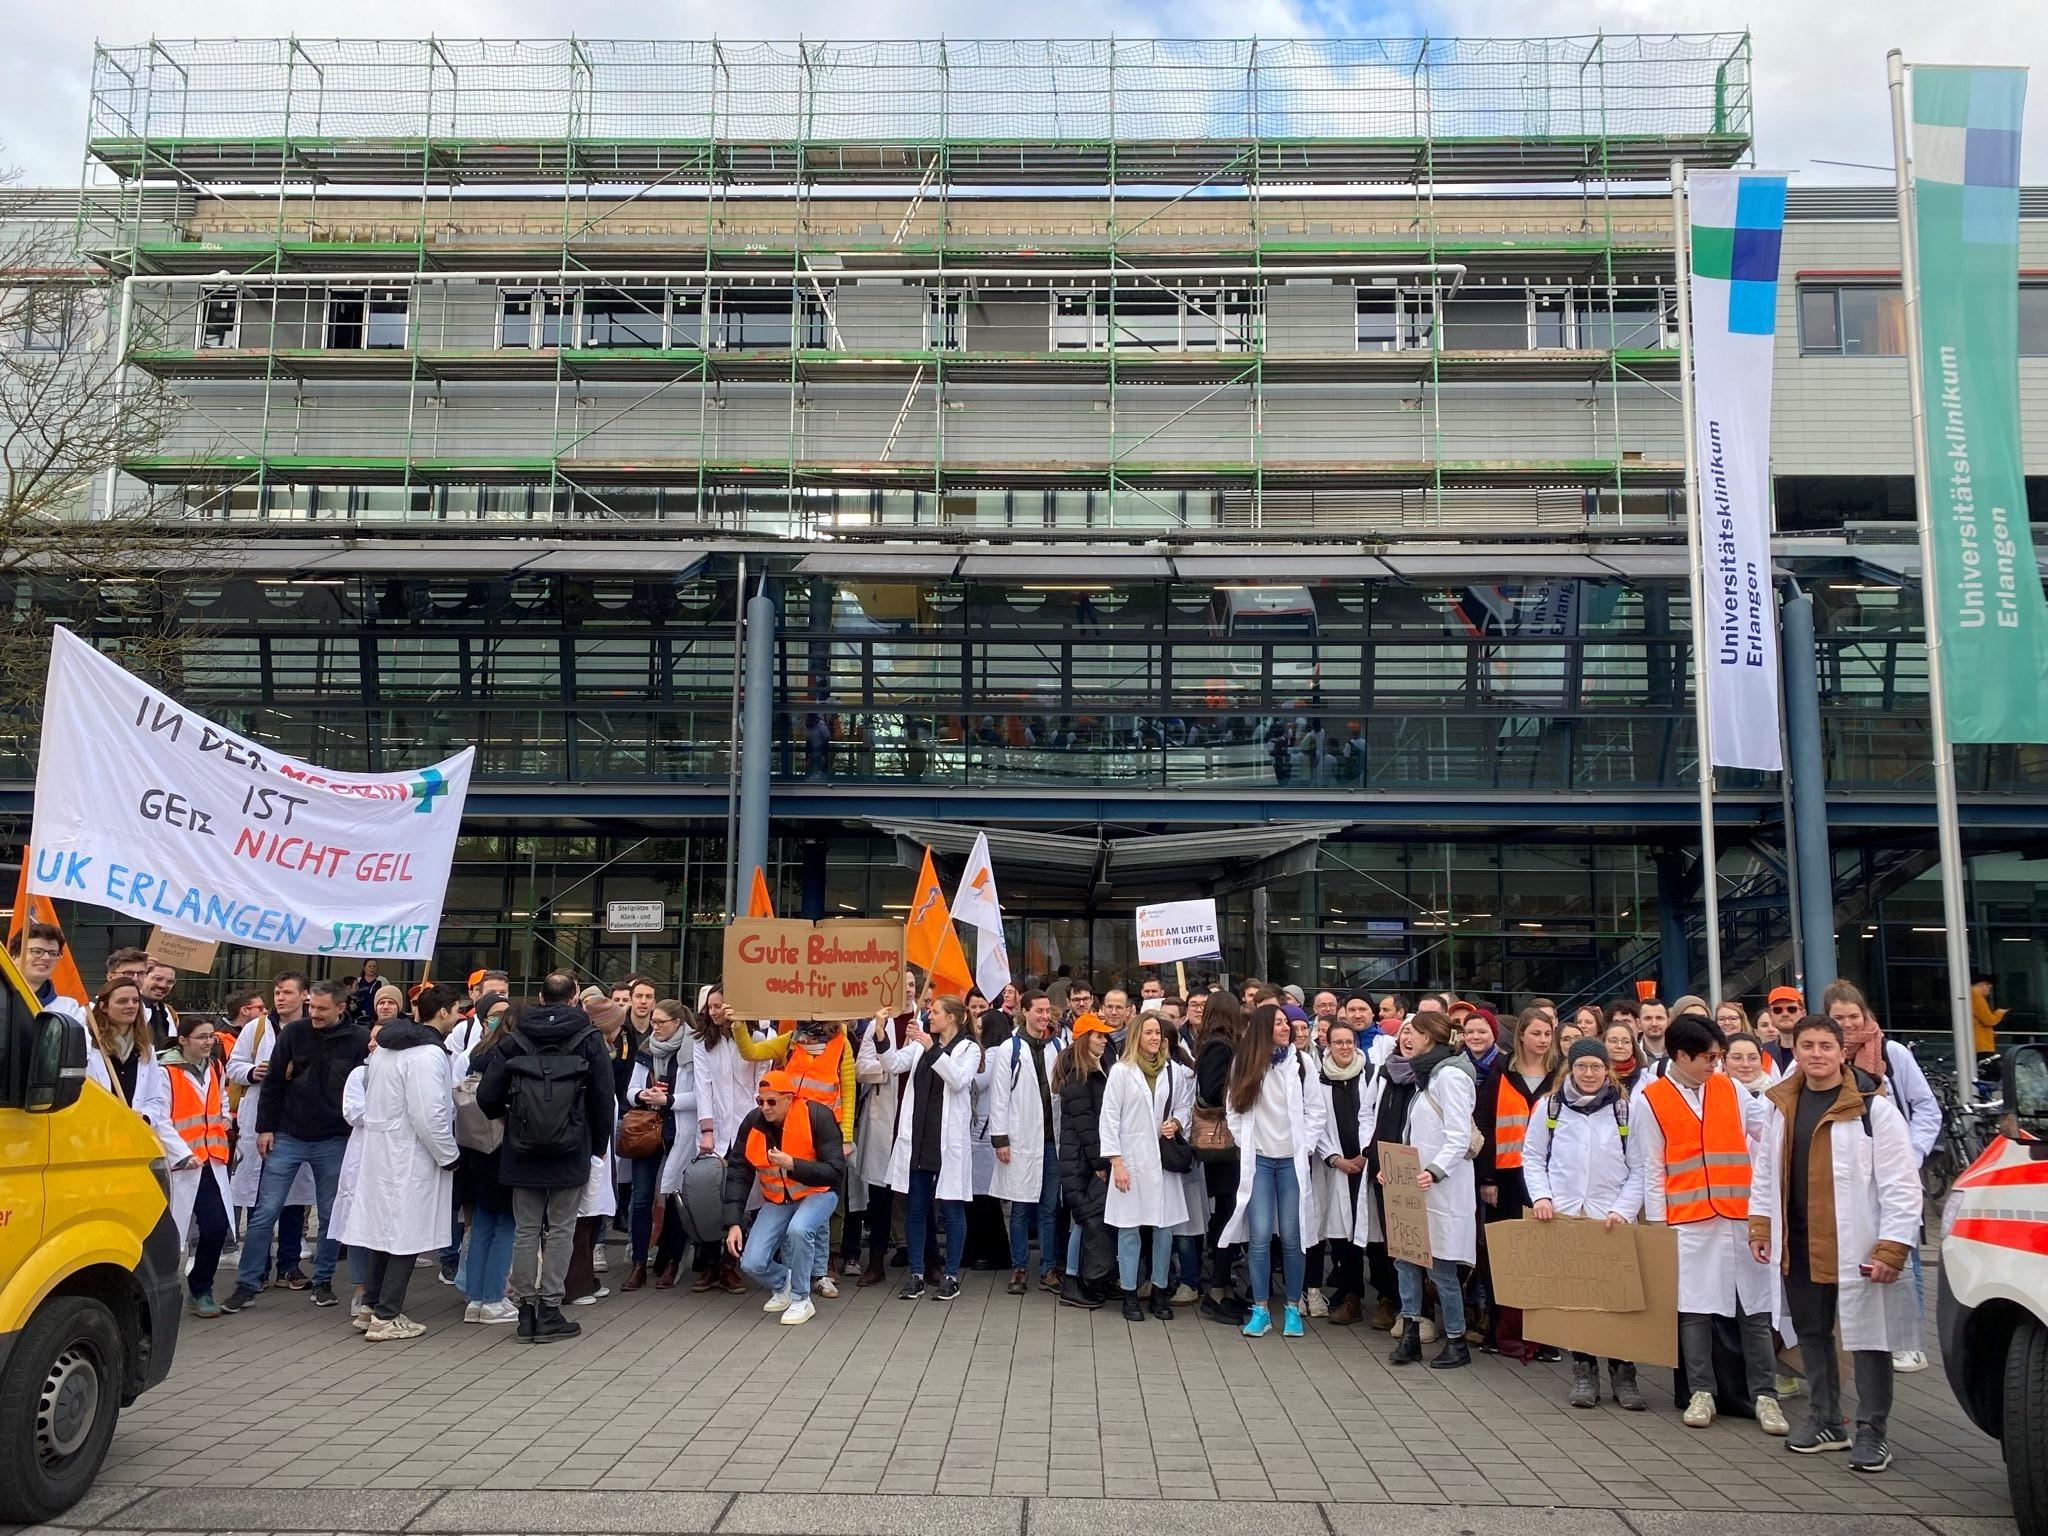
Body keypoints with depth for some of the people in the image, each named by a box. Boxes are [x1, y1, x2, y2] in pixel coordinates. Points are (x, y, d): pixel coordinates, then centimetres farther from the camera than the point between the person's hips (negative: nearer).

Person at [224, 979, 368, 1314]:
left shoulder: (359, 1040, -6)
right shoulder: (293, 1032, -2)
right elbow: (274, 1082, 3)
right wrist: (265, 1127, 0)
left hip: (335, 1142, -1)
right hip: (288, 1137, 1)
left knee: (331, 1215, 8)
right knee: (265, 1212, 1)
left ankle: (323, 1281, 22)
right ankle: (247, 1284, 10)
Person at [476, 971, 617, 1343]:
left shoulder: (514, 1039, 1)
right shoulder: (589, 1040, -3)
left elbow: (487, 1096, -3)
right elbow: (604, 1099, -3)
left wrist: (507, 1119, 18)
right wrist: (599, 1147, 9)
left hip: (523, 1155, 2)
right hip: (570, 1156, -2)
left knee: (526, 1230, 10)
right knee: (560, 1230, 4)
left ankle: (525, 1307, 13)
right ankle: (549, 1310, 3)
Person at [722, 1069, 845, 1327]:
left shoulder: (817, 1117, -23)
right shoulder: (752, 1123, -11)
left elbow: (835, 1172, -24)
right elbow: (737, 1175, -7)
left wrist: (792, 1165, -36)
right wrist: (733, 1223, -16)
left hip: (817, 1193, -4)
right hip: (776, 1199, 4)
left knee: (798, 1229, -36)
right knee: (751, 1264, -11)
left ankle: (801, 1300, -12)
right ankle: (782, 1283, 25)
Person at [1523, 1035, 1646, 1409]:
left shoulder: (1624, 1109, 2)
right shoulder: (1549, 1107, 6)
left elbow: (1640, 1169, 2)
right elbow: (1532, 1157, 11)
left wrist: (1623, 1209, -8)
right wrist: (1541, 1196, -3)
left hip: (1613, 1219, -1)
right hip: (1563, 1216, 1)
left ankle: (1622, 1373, 10)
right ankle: (1583, 1372, 16)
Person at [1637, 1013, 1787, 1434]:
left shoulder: (1731, 1088, 9)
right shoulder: (1650, 1100, 1)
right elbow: (1652, 1170, 1)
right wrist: (1657, 1224, -2)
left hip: (1741, 1216, 2)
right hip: (1688, 1222, -2)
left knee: (1755, 1310, 3)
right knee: (1694, 1310, 3)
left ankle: (1764, 1395, 11)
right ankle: (1701, 1393, 13)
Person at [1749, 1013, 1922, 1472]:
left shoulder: (1873, 1107, -11)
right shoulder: (1780, 1106, 6)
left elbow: (1901, 1184, -12)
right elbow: (1766, 1171, 16)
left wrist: (1892, 1248, -15)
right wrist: (1760, 1225, 11)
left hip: (1856, 1245, -6)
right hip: (1799, 1244, 6)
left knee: (1867, 1336, 1)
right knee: (1811, 1332, 16)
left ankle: (1871, 1432, 14)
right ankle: (1825, 1421, 30)